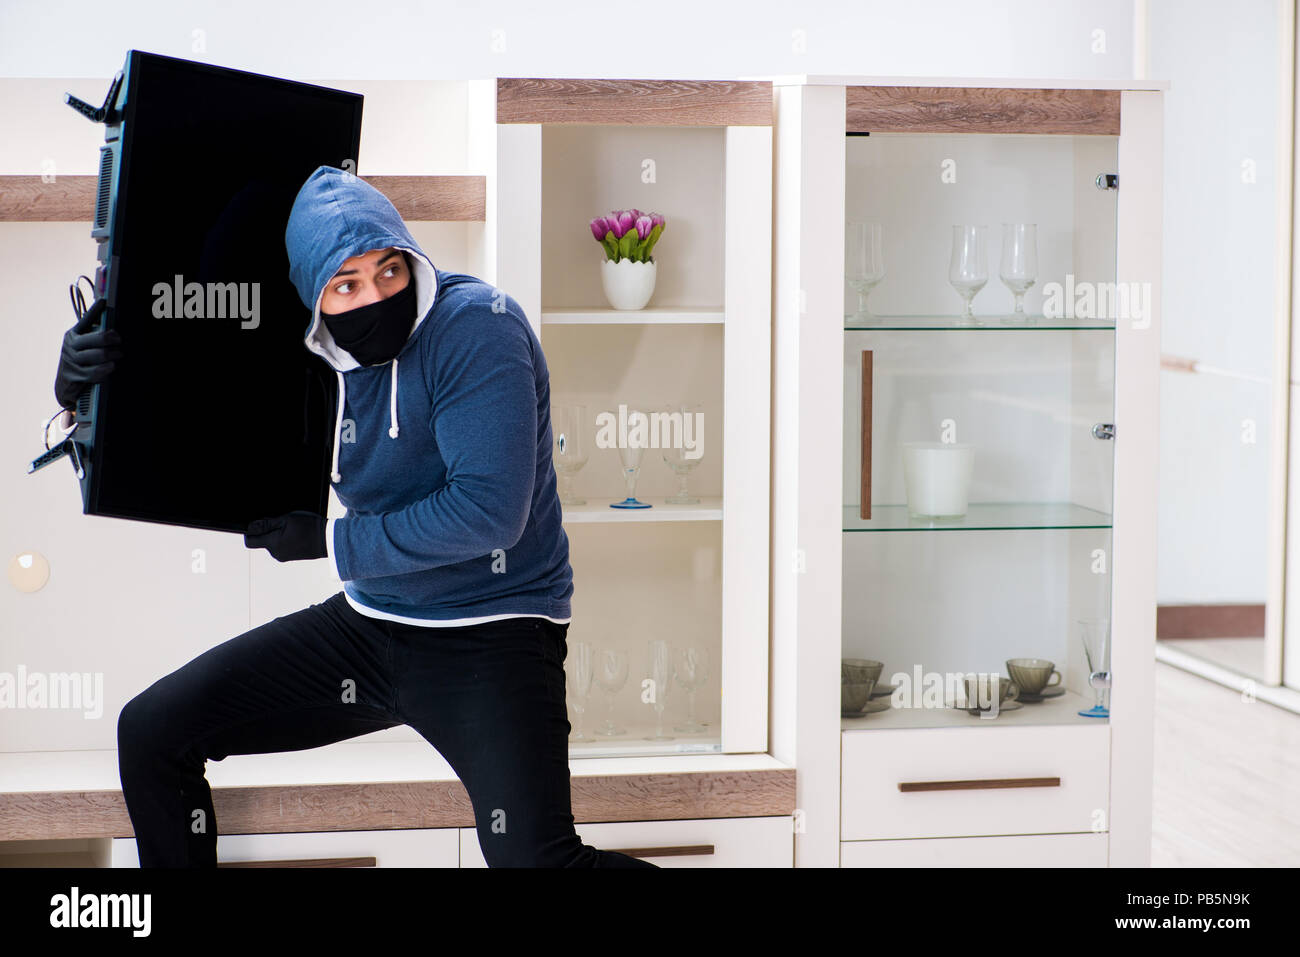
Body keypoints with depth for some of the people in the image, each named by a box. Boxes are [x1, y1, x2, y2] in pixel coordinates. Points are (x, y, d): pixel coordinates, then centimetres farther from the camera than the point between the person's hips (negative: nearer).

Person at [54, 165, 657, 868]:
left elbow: (488, 510, -24)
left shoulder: (476, 325, -16)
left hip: (490, 633, -6)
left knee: (534, 859, -25)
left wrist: (332, 542, -15)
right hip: (366, 622, 7)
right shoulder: (317, 361, 2)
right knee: (150, 731, 2)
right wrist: (94, 390, -6)